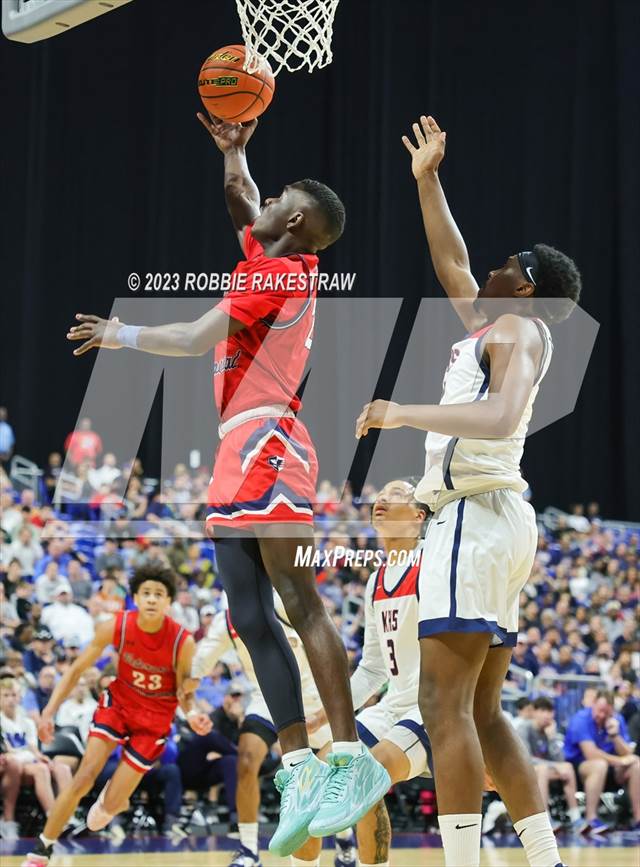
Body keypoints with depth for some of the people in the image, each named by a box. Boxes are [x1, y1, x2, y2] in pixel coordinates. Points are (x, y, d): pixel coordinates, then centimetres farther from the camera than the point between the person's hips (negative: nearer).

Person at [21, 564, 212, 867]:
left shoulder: (183, 643, -24)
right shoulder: (115, 627, -19)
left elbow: (184, 691, -10)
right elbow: (77, 670, -8)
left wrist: (192, 714, -33)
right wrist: (49, 711, -17)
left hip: (154, 718, -1)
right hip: (118, 702, 1)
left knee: (110, 805, -6)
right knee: (83, 779, -16)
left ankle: (112, 799, 35)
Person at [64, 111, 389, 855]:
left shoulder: (278, 272, -7)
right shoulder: (276, 264, 19)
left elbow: (196, 338, -13)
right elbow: (240, 201, 38)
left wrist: (120, 334, -1)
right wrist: (233, 152, 24)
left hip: (265, 444, -10)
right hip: (240, 454, 10)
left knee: (299, 602, -16)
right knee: (251, 618, 2)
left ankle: (350, 758, -22)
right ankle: (300, 772, -3)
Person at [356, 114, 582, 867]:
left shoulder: (519, 329, -6)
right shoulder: (488, 325, 20)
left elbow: (500, 418, -25)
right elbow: (450, 263, 36)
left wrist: (405, 414, -25)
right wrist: (426, 180, 35)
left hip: (474, 516, -10)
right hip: (488, 516, 10)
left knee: (444, 702, -15)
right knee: (481, 712, 10)